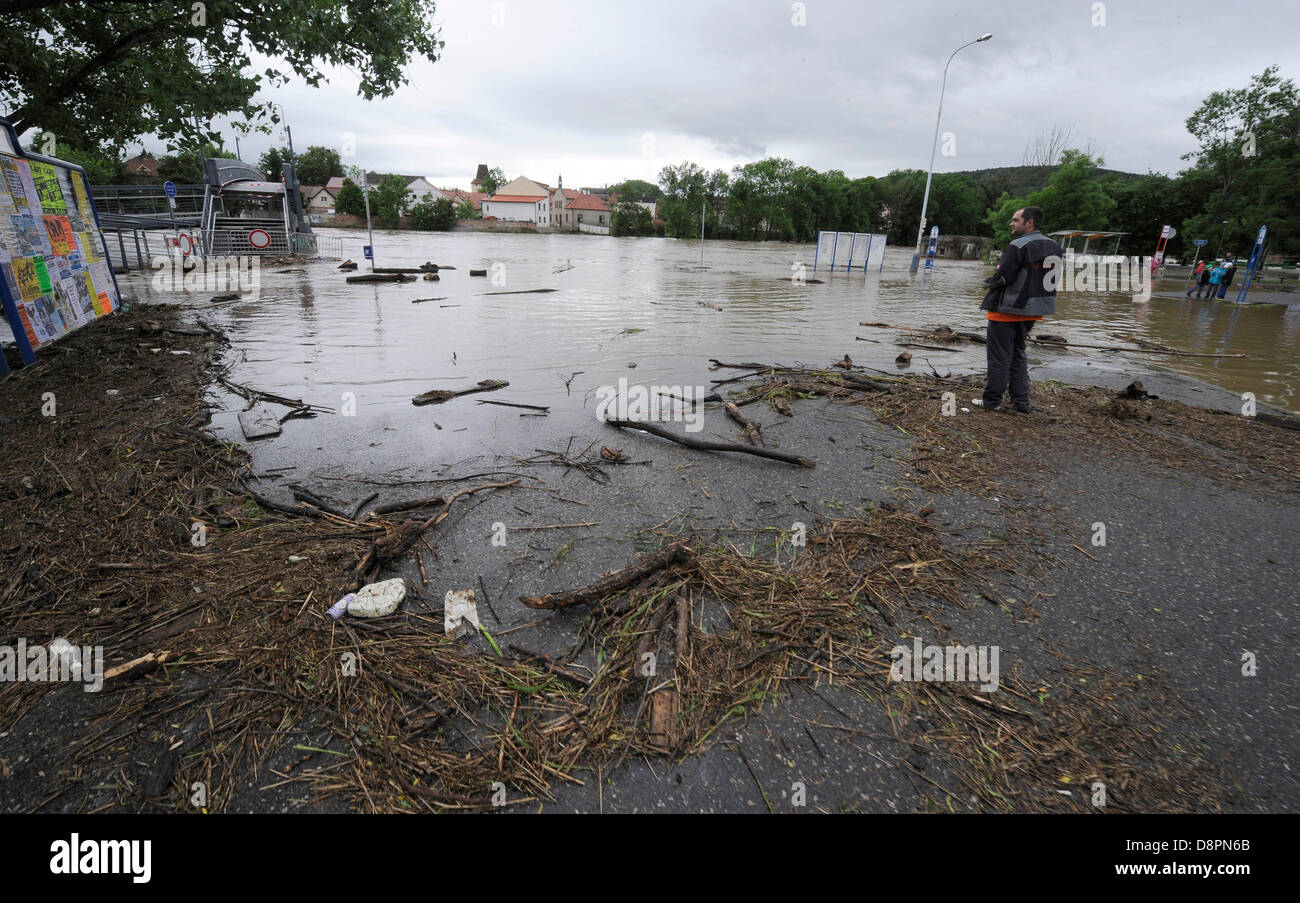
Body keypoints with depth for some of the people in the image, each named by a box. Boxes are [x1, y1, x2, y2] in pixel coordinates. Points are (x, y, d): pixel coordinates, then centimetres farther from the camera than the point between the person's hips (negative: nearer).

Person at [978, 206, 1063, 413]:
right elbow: (1050, 280, 11)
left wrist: (988, 282, 1)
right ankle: (1021, 402, 18)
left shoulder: (1018, 247, -17)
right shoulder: (1054, 247, 9)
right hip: (1032, 311, 8)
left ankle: (992, 401, 7)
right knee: (1018, 354, 18)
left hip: (1007, 310, -8)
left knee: (999, 357, 0)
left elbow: (1002, 278, -19)